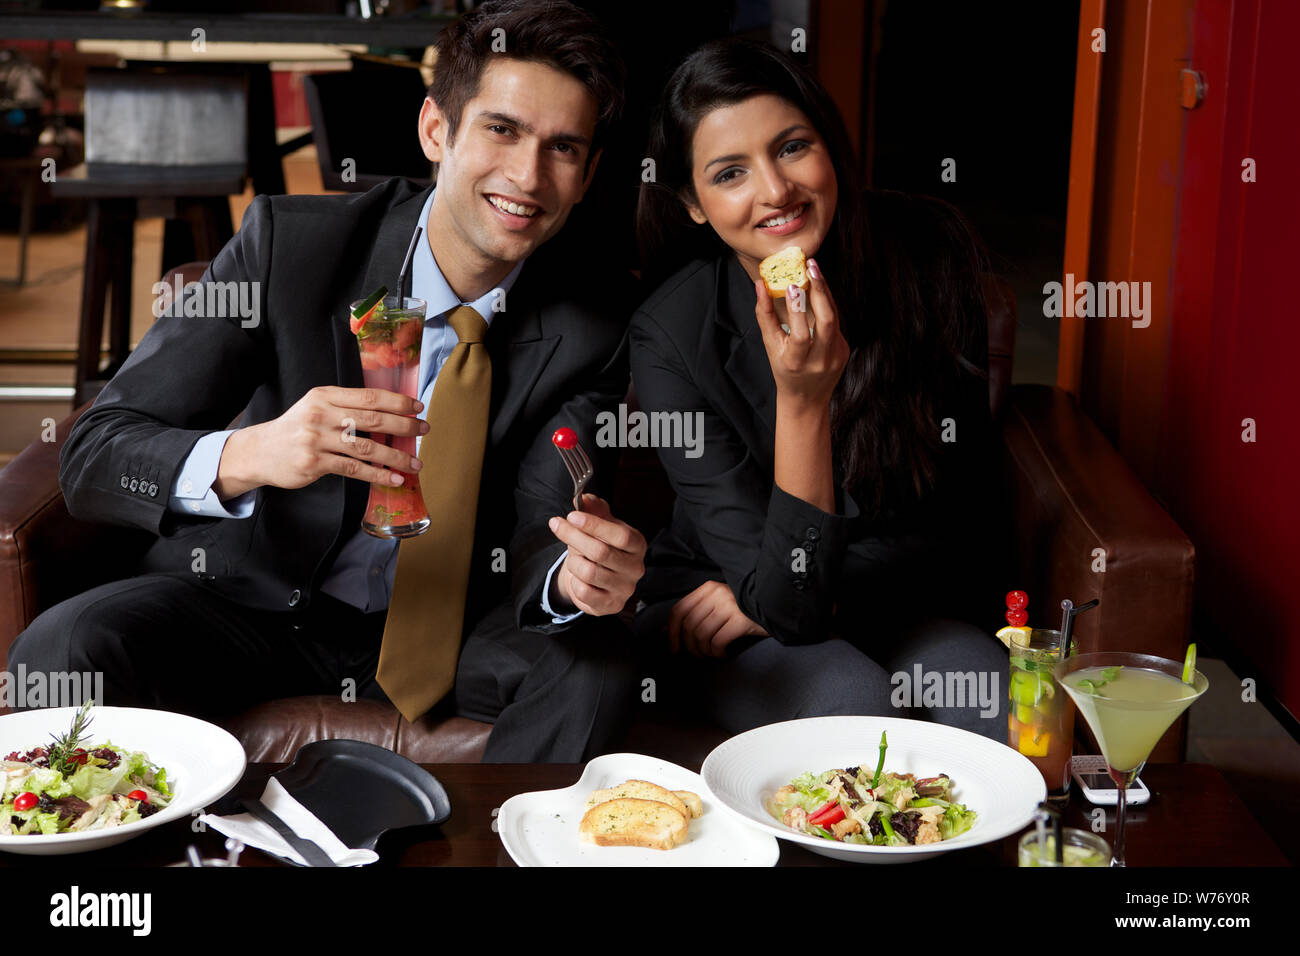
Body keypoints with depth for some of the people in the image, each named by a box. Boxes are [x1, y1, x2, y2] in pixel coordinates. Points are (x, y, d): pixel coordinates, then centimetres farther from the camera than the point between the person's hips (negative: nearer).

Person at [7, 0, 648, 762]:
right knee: (66, 649, -29)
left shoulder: (593, 320, -6)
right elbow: (93, 455, -17)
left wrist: (574, 577, -34)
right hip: (253, 603, -1)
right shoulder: (288, 239, -14)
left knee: (593, 664, -28)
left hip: (446, 621, 2)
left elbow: (539, 531, -8)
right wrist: (245, 458, -40)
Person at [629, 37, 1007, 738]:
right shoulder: (669, 332, -20)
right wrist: (801, 402, -37)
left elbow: (951, 517, -5)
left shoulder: (924, 255, -13)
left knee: (998, 706, -27)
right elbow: (786, 599, -24)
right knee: (854, 702, -31)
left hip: (889, 598, 2)